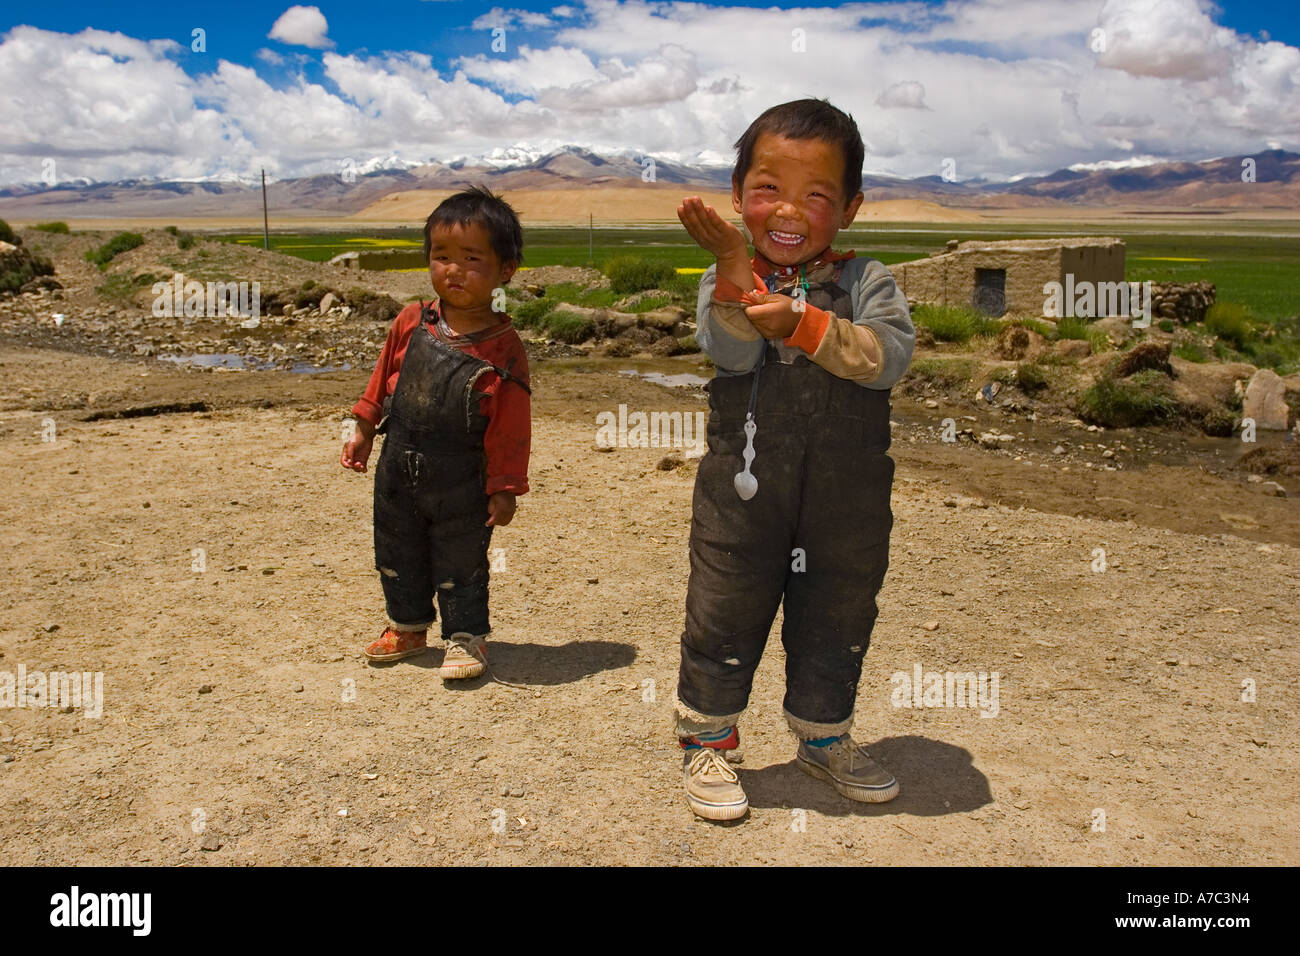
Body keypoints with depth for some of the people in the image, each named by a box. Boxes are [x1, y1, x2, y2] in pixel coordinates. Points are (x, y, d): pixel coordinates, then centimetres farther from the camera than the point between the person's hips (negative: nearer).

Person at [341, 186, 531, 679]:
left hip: (463, 482, -5)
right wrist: (364, 430, 12)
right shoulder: (411, 323, -4)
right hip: (398, 470, 5)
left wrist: (505, 488, -11)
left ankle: (466, 638, 28)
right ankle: (408, 626, 40)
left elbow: (511, 427, -12)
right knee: (397, 556, 19)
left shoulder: (503, 348, -15)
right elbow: (383, 377, 10)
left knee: (461, 562, 8)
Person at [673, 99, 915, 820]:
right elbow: (732, 352, -20)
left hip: (848, 496, 2)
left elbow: (888, 355, -16)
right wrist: (735, 267, -35)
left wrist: (800, 322, -25)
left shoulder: (865, 281, 1)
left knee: (837, 618, 15)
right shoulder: (727, 281, -1)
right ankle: (707, 740, 27)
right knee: (725, 615, 7)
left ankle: (823, 737, 37)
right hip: (744, 486, -1)